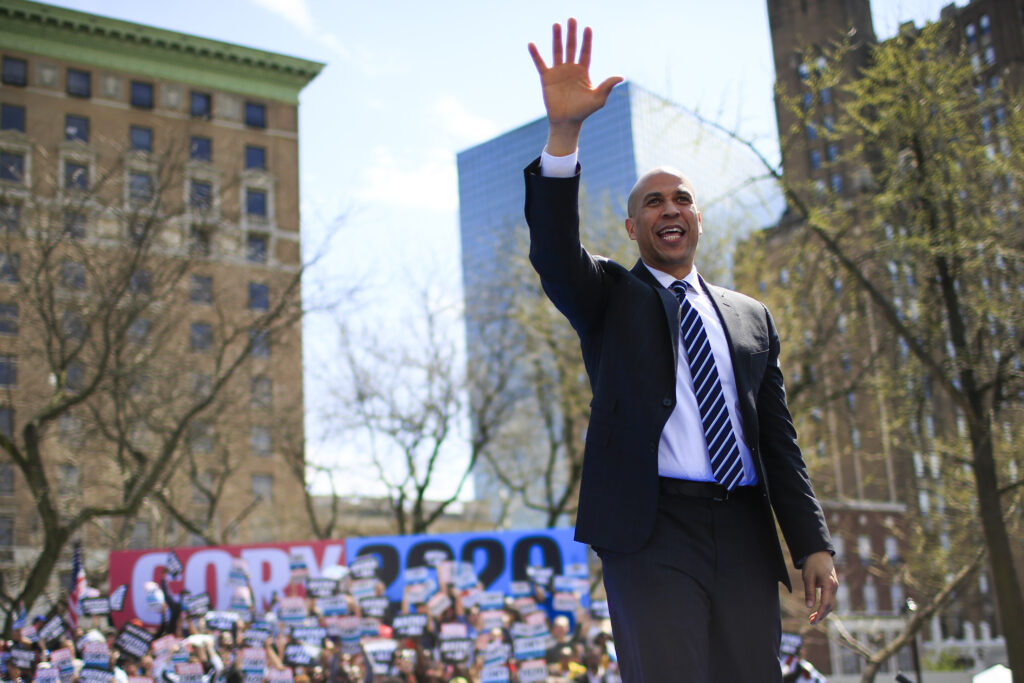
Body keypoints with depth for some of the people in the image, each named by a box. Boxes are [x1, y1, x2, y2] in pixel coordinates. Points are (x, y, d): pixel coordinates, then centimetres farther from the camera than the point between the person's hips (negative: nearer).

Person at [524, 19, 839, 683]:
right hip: (649, 529, -3)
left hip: (745, 535, 4)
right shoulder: (609, 296, 11)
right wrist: (564, 132, -25)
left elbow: (779, 440, 16)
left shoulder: (752, 318, 19)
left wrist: (815, 545, 7)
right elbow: (555, 252, -11)